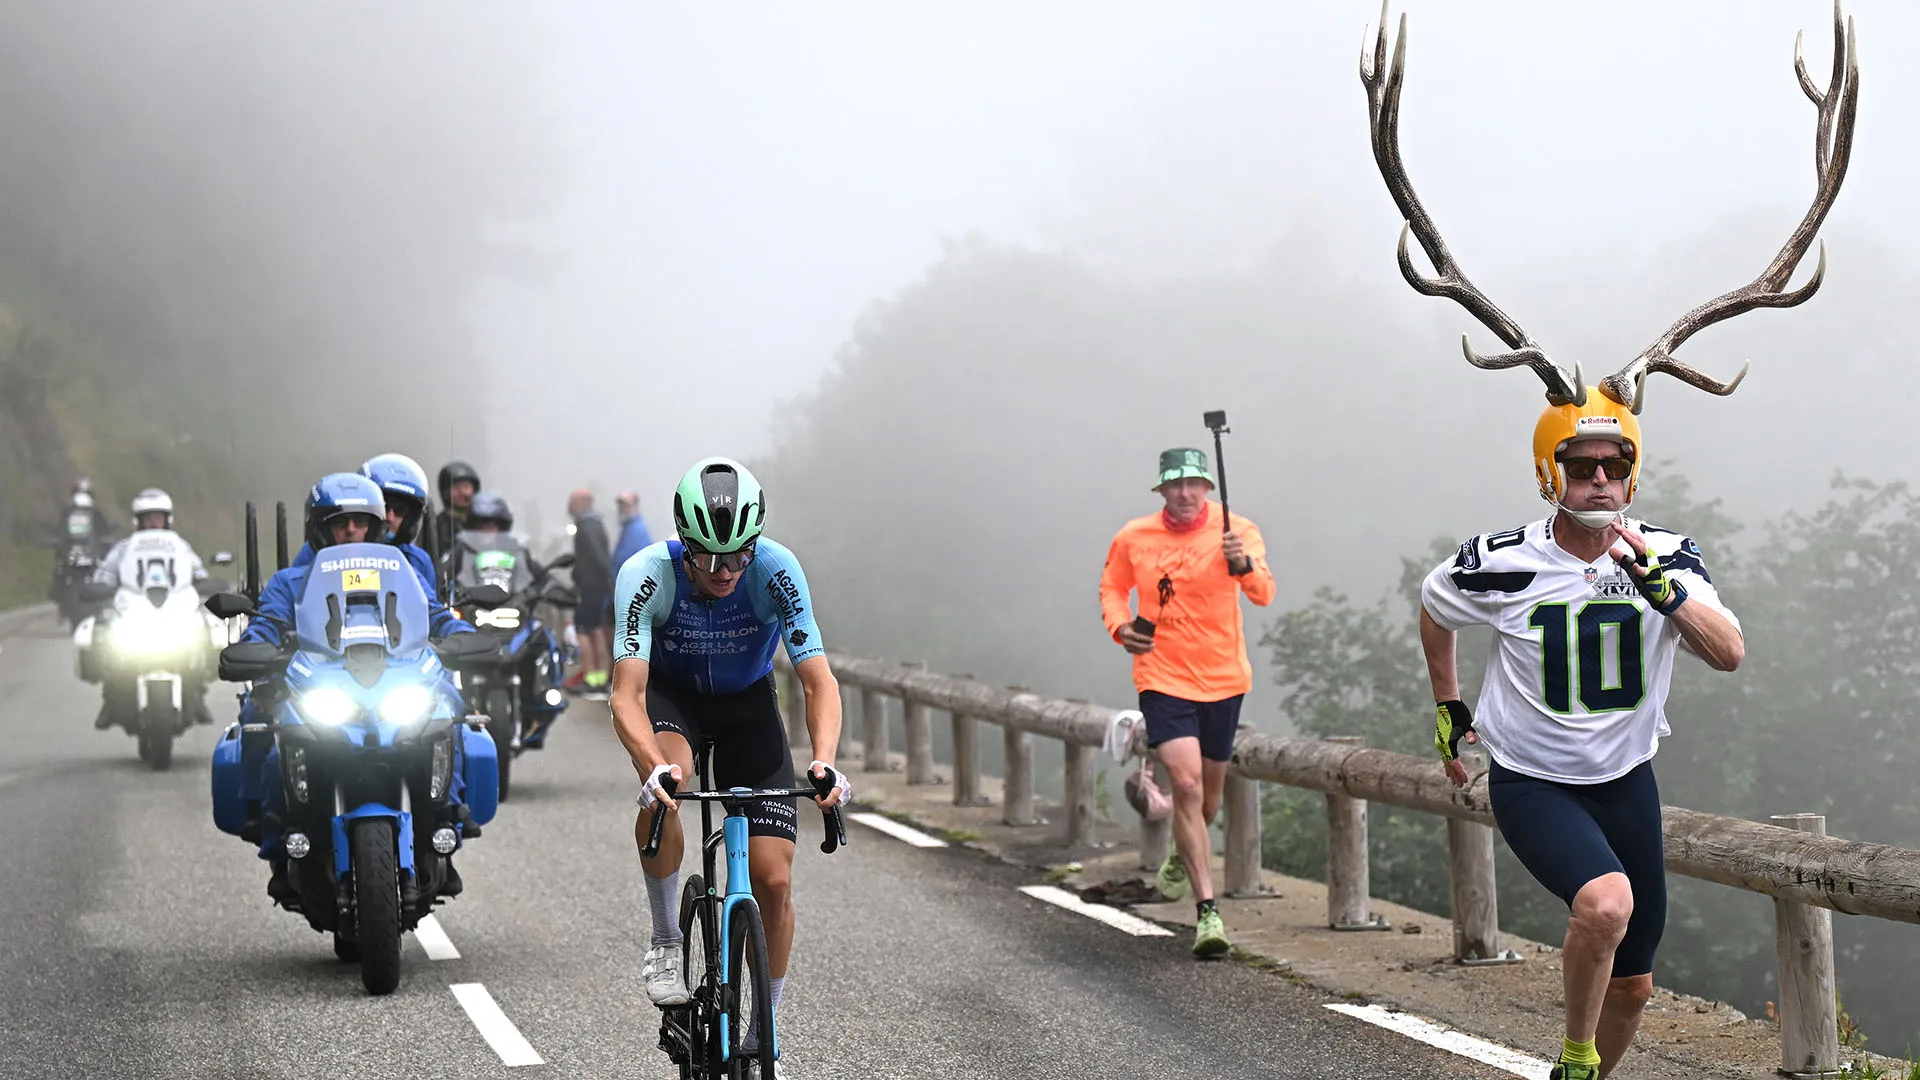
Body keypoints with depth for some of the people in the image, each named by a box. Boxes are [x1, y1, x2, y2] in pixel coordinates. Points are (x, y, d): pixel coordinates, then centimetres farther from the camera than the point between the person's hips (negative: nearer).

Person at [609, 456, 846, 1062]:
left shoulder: (776, 572, -29)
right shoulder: (647, 575, -31)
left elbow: (819, 682, -31)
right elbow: (627, 695, -37)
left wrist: (825, 764, -49)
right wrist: (656, 769, -56)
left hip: (747, 700, 1)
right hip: (670, 693, -1)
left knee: (774, 880, -9)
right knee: (664, 788, -37)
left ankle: (761, 1039, 10)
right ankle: (666, 941, -14)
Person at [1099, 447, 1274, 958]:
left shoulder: (1236, 530, -8)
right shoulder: (1132, 538, -4)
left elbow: (1263, 594, -22)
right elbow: (1112, 588, 15)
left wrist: (1243, 564, -43)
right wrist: (1120, 627, -5)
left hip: (1223, 678, 1)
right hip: (1162, 677, -1)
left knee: (1209, 789, 17)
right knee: (1186, 784, -18)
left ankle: (1184, 857, 51)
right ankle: (1207, 911, -18)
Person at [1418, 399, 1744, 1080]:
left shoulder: (1667, 560, -9)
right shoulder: (1502, 566, -14)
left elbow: (1728, 654, -22)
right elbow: (1434, 609, 8)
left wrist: (1662, 589, -36)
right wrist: (1448, 707, 14)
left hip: (1626, 784, 4)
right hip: (1532, 786, -4)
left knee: (1631, 987, 9)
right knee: (1606, 902, -32)